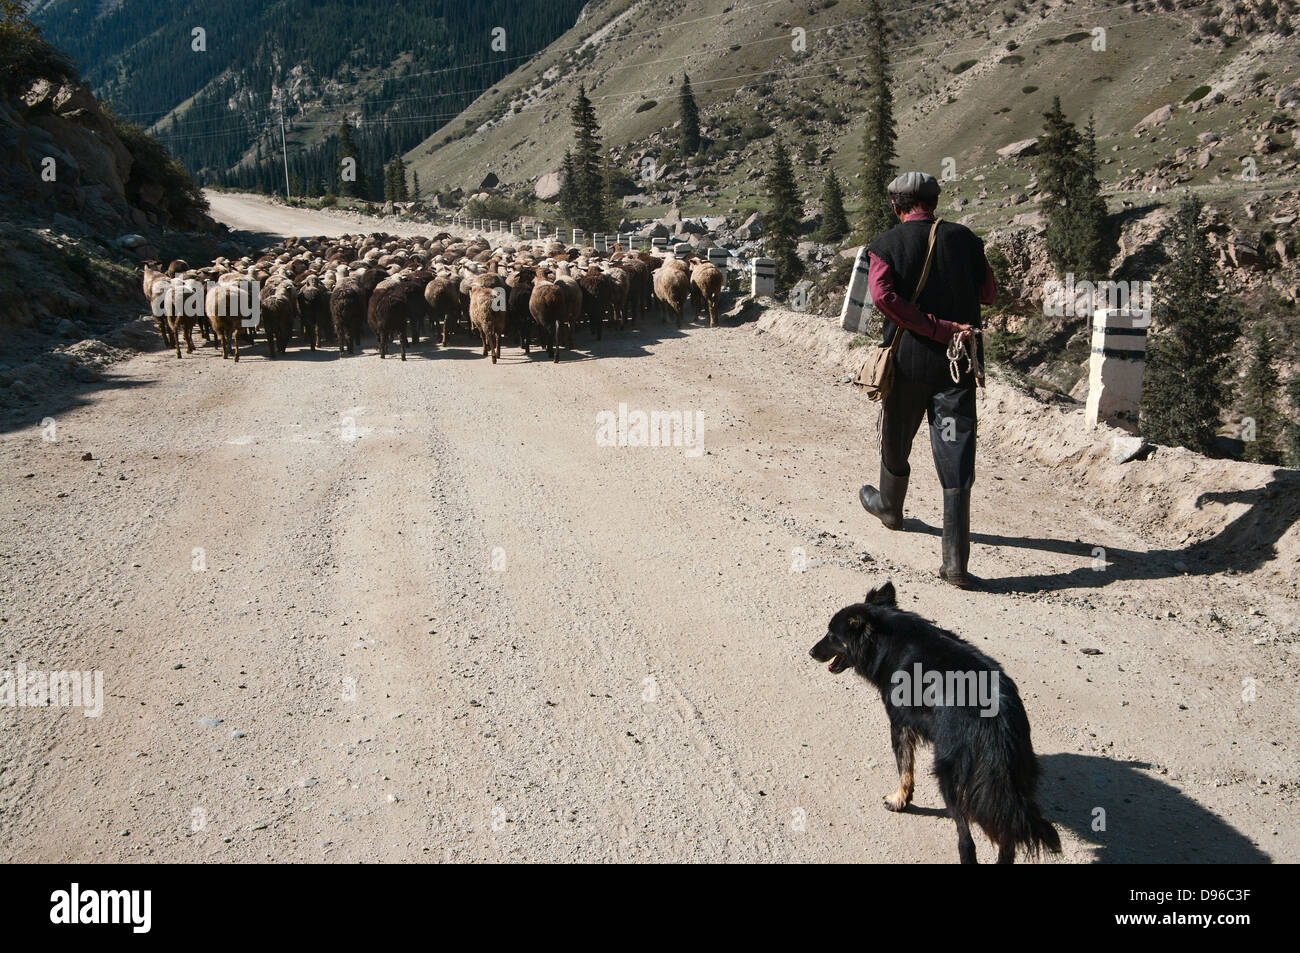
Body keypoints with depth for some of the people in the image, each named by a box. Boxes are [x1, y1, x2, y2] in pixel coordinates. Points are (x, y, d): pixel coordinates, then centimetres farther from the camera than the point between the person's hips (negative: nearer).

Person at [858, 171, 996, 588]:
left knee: (896, 440, 24)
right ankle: (956, 562, -8)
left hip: (907, 360, -1)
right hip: (960, 363, 1)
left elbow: (883, 296, -20)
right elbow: (988, 293, 10)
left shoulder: (885, 245, -4)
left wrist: (940, 329, -16)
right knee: (956, 457, -3)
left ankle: (889, 505, 50)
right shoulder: (964, 238, 2)